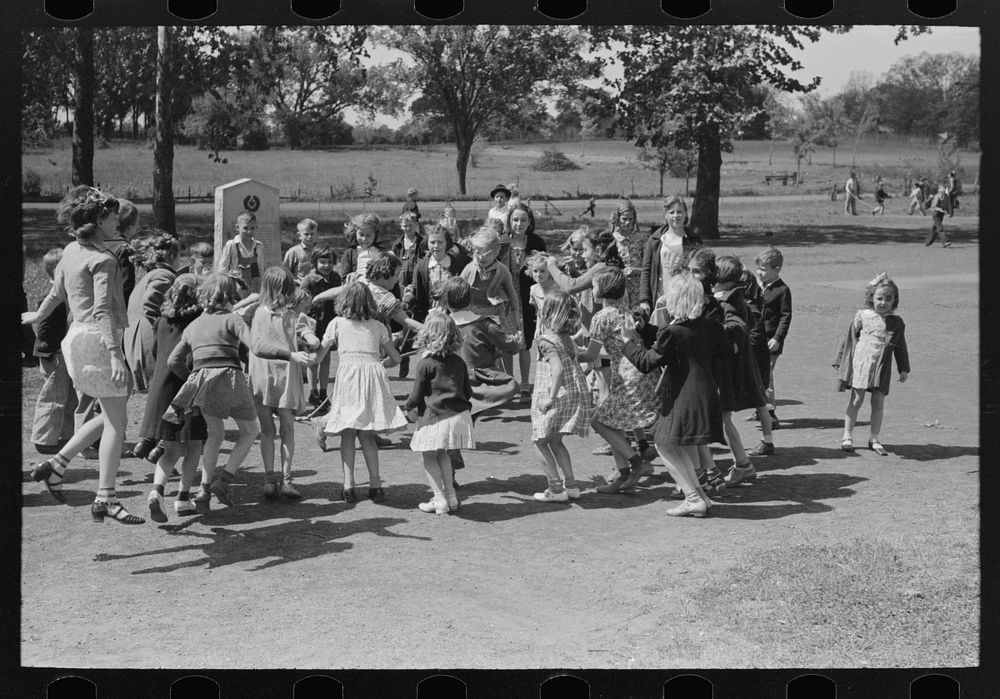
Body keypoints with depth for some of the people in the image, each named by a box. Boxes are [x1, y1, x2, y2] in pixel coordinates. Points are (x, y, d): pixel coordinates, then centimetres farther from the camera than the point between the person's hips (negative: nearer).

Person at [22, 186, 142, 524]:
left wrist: (38, 316, 44)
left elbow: (57, 291, 26)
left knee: (110, 416, 17)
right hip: (96, 339, -9)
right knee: (116, 422, -5)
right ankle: (105, 499, -6)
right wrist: (115, 355, -30)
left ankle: (56, 465, 16)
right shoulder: (103, 260, -14)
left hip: (78, 337, 9)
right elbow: (102, 309, -24)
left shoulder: (71, 251, 13)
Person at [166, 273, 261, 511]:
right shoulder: (230, 319, 3)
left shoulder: (192, 326, 18)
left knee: (215, 433, 22)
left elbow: (174, 360, 14)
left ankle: (205, 490, 12)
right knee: (250, 430, 15)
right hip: (229, 376, -5)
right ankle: (224, 480, 3)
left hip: (201, 381, 5)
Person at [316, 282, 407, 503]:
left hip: (347, 374, -2)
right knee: (367, 435, 9)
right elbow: (395, 358, 17)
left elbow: (318, 355, 9)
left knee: (347, 434, 4)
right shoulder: (378, 326, 15)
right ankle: (375, 485, 4)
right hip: (373, 372, 2)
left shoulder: (337, 323, 9)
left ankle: (348, 486, -3)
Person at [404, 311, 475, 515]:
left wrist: (408, 407, 16)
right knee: (443, 454, 23)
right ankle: (450, 495, 24)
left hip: (436, 417, -6)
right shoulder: (459, 362, 7)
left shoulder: (426, 364, -10)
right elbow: (468, 392, 14)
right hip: (460, 415, 6)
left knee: (429, 456, 9)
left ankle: (439, 499, 5)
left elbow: (416, 396, -4)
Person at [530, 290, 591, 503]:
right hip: (577, 393, 8)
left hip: (557, 396, -8)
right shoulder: (567, 337, 11)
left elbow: (558, 368, -25)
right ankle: (571, 485, 17)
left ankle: (556, 489, 0)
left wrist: (551, 397, -24)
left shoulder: (546, 339, -14)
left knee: (539, 441, 4)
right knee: (555, 441, 20)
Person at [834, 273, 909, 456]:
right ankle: (848, 436, 11)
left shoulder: (897, 323, 6)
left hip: (882, 367, 2)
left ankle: (875, 439, 13)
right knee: (857, 399, 2)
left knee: (879, 402, 3)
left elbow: (900, 347, 15)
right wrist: (840, 363, 6)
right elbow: (850, 339, 6)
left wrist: (904, 369, 14)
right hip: (860, 363, -2)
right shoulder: (862, 316, 0)